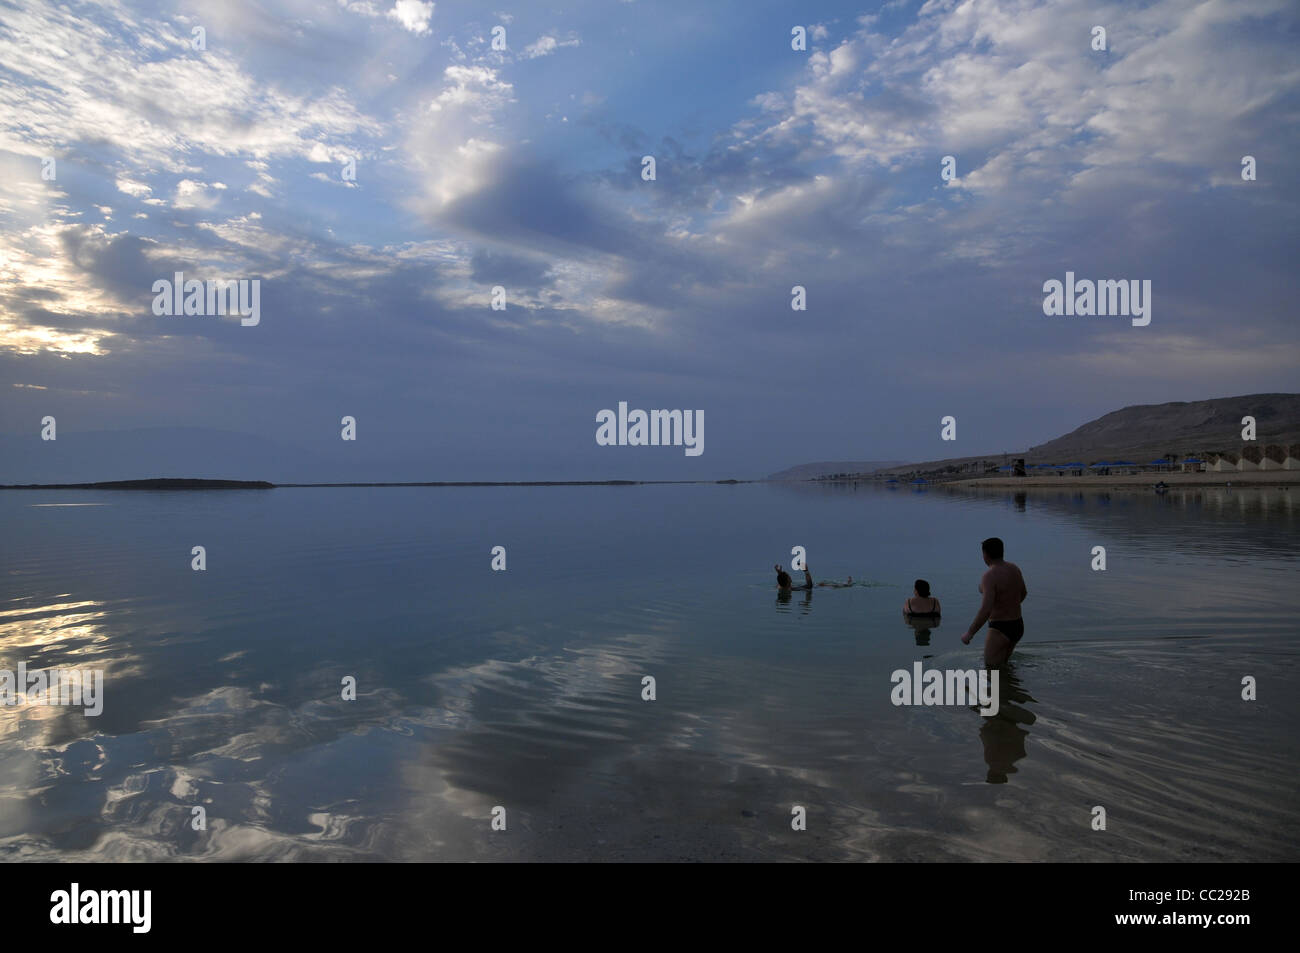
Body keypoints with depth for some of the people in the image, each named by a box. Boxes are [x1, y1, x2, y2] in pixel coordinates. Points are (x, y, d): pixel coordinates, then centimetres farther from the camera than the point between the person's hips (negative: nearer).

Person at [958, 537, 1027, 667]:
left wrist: (969, 634, -20)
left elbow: (986, 610, -29)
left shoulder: (990, 576, -22)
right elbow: (1023, 593, 23)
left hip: (1000, 630, -9)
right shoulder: (1014, 568, 4)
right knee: (1003, 664, 24)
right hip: (1018, 627, 9)